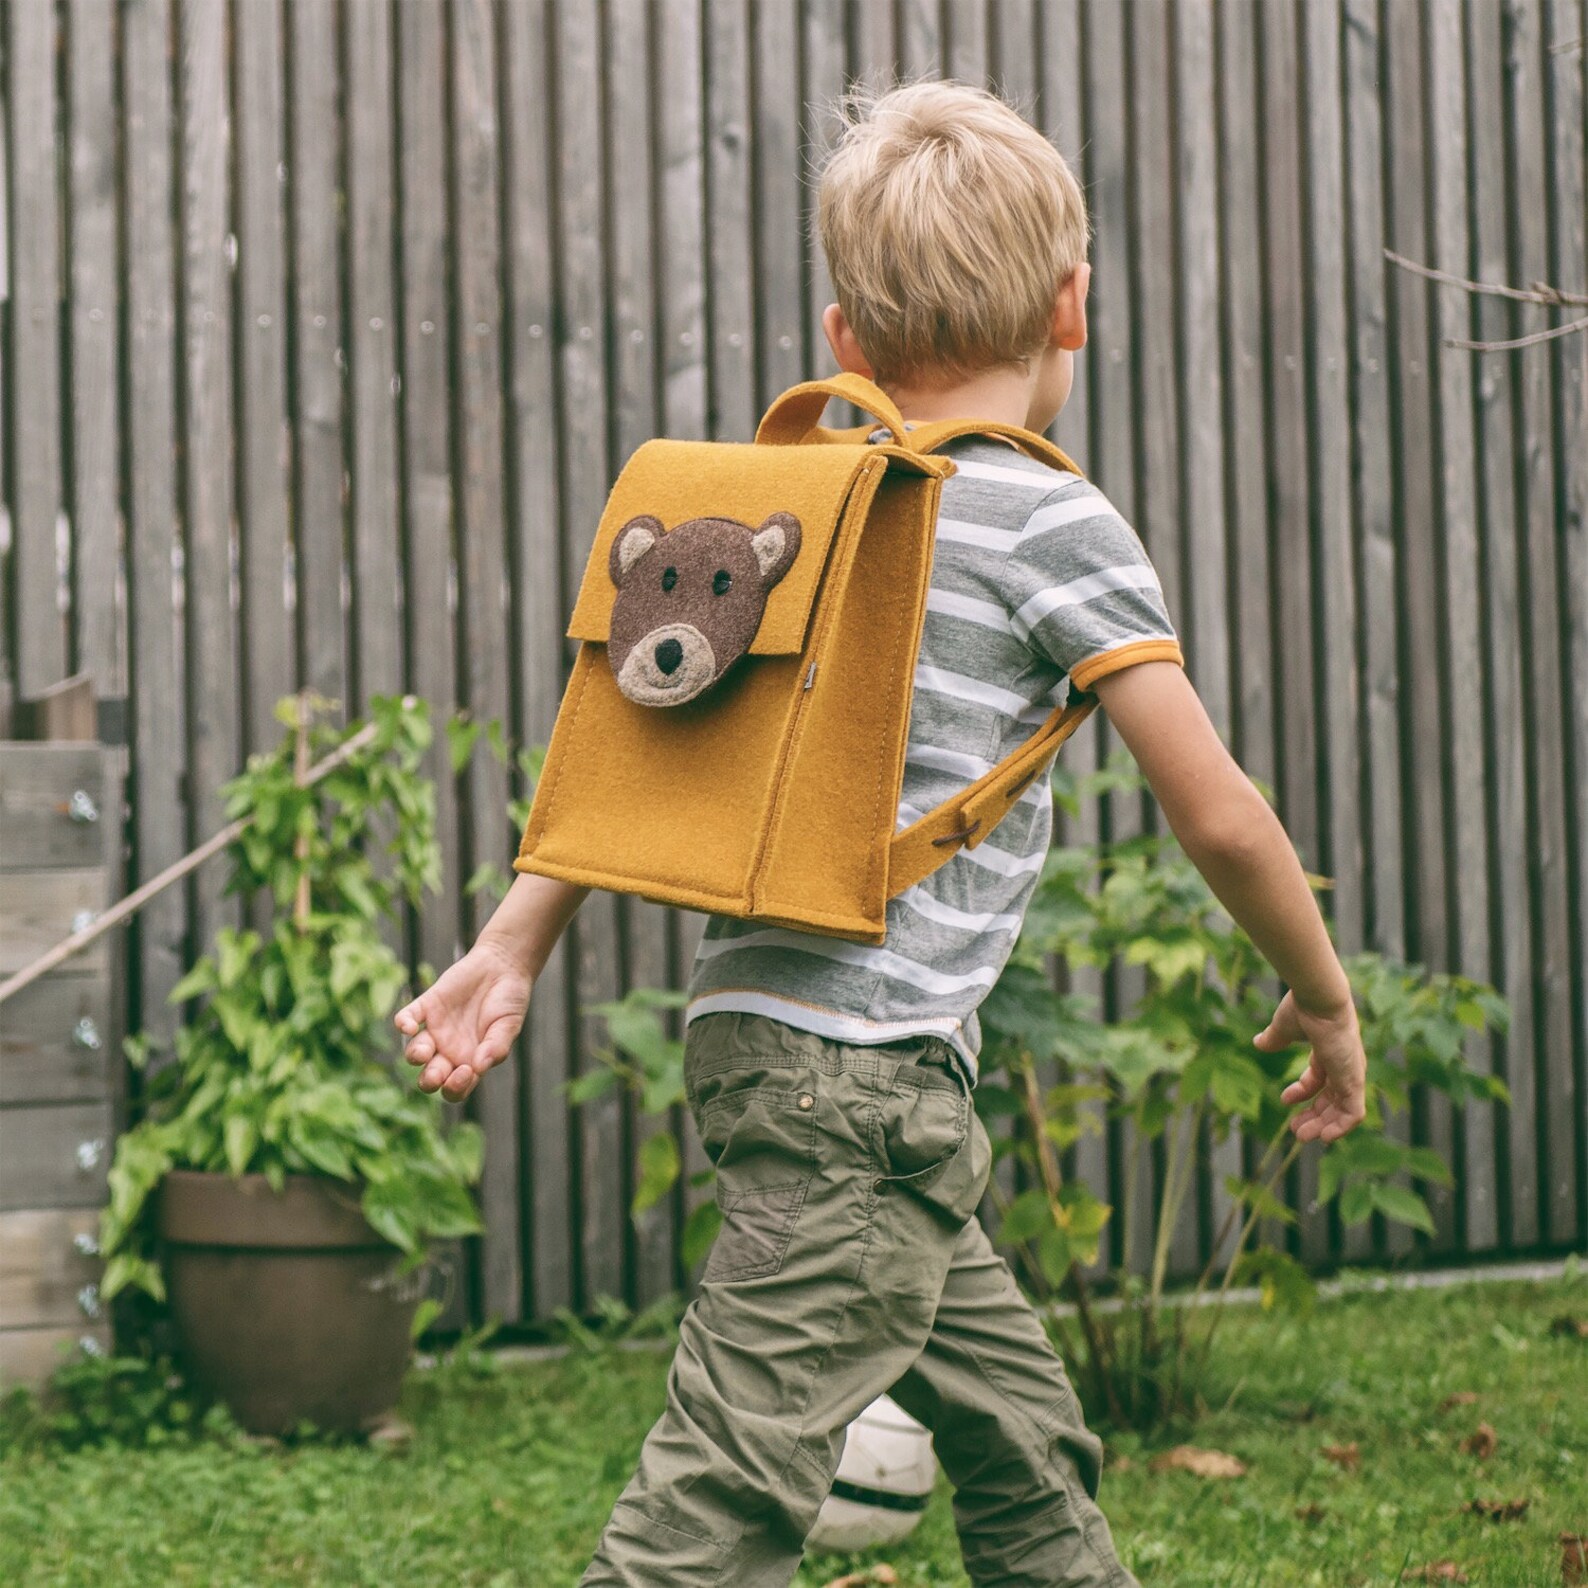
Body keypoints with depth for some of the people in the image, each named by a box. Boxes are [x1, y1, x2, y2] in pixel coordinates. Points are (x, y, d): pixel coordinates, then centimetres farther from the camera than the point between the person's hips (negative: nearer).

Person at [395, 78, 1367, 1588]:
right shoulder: (1056, 524, -6)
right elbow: (1217, 814, -6)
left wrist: (512, 945, 14)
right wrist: (1322, 999, 8)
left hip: (758, 1026, 8)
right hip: (863, 1064, -8)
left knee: (1022, 1442, 19)